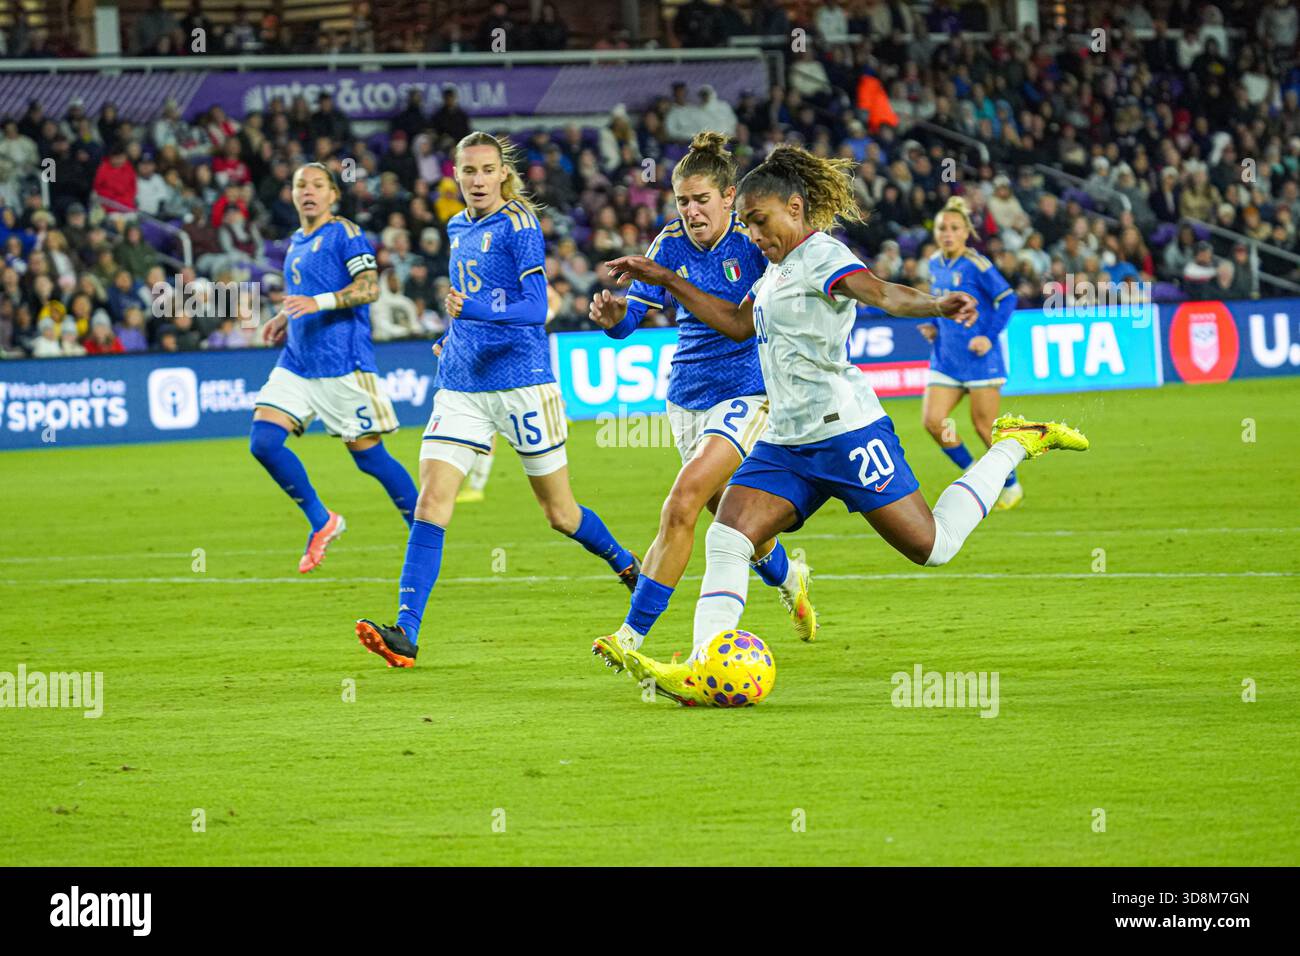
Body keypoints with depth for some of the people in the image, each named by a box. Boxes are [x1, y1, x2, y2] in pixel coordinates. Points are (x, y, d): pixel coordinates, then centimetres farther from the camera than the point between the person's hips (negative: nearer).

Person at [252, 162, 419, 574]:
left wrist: (319, 302, -28)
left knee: (369, 456, -4)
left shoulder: (344, 233, -5)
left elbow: (369, 287, -16)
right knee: (263, 441, -8)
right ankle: (321, 521, 6)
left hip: (342, 363, -7)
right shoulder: (296, 242, 18)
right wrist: (285, 317, 14)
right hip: (296, 363, 7)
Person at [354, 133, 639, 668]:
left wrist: (475, 309, -32)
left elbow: (535, 307, -18)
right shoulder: (457, 228, 13)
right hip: (461, 387, 5)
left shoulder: (518, 224, -9)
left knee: (560, 513, 7)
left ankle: (629, 568, 36)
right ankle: (405, 633, -18)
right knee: (431, 502, -11)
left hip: (521, 383, -5)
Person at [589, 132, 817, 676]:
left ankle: (632, 636, -22)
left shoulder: (753, 241, -12)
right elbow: (633, 312, -7)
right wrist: (613, 316, -30)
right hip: (688, 399, 5)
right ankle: (787, 577, 52)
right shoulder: (671, 244, -1)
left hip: (747, 394, -5)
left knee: (682, 504, -21)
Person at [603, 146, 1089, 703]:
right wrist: (666, 281, 27)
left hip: (844, 430, -8)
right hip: (786, 442, 8)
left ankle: (1015, 446, 16)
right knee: (726, 540, -9)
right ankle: (700, 673, -15)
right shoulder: (777, 267, 17)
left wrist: (938, 305, -52)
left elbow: (881, 294, -30)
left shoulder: (823, 257, -12)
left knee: (932, 546, -4)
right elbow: (738, 323, 31)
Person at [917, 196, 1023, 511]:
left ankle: (1011, 487, 21)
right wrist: (934, 327, 7)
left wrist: (989, 336, -16)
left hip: (979, 358, -6)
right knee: (932, 420, -6)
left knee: (984, 425, 0)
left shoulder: (975, 265, -13)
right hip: (945, 357, 6)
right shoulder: (935, 264, 7)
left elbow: (1007, 298, -11)